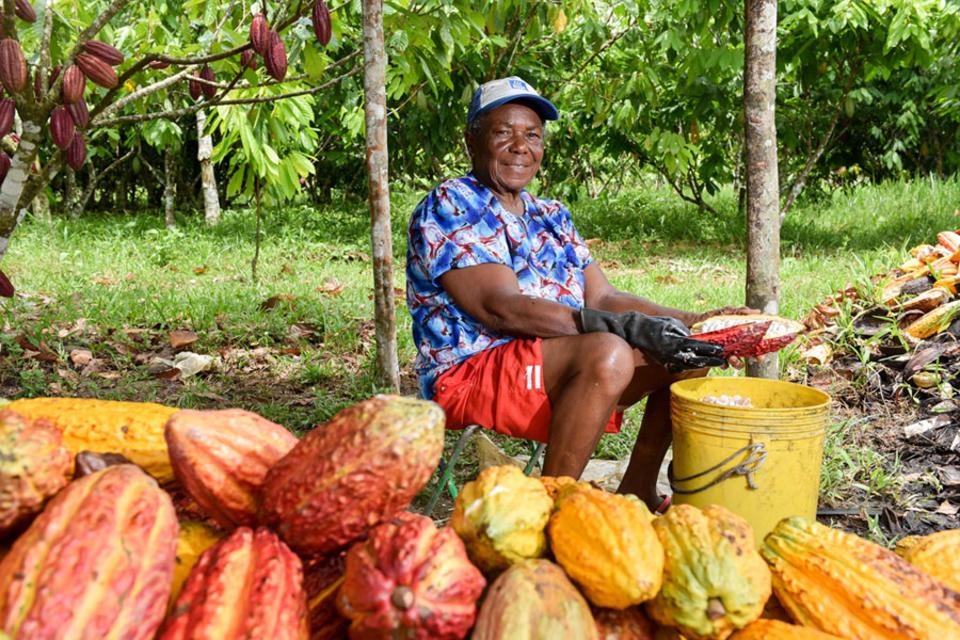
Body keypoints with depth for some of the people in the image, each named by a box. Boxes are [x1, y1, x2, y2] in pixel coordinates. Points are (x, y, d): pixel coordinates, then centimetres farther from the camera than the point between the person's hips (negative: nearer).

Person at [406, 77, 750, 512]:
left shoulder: (551, 216, 17)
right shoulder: (448, 207, -8)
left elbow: (602, 298, 12)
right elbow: (500, 308, -20)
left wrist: (691, 321, -2)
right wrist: (620, 328, -28)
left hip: (568, 368, 9)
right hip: (470, 374, -8)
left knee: (689, 350, 4)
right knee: (608, 353, -32)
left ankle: (636, 493, 9)